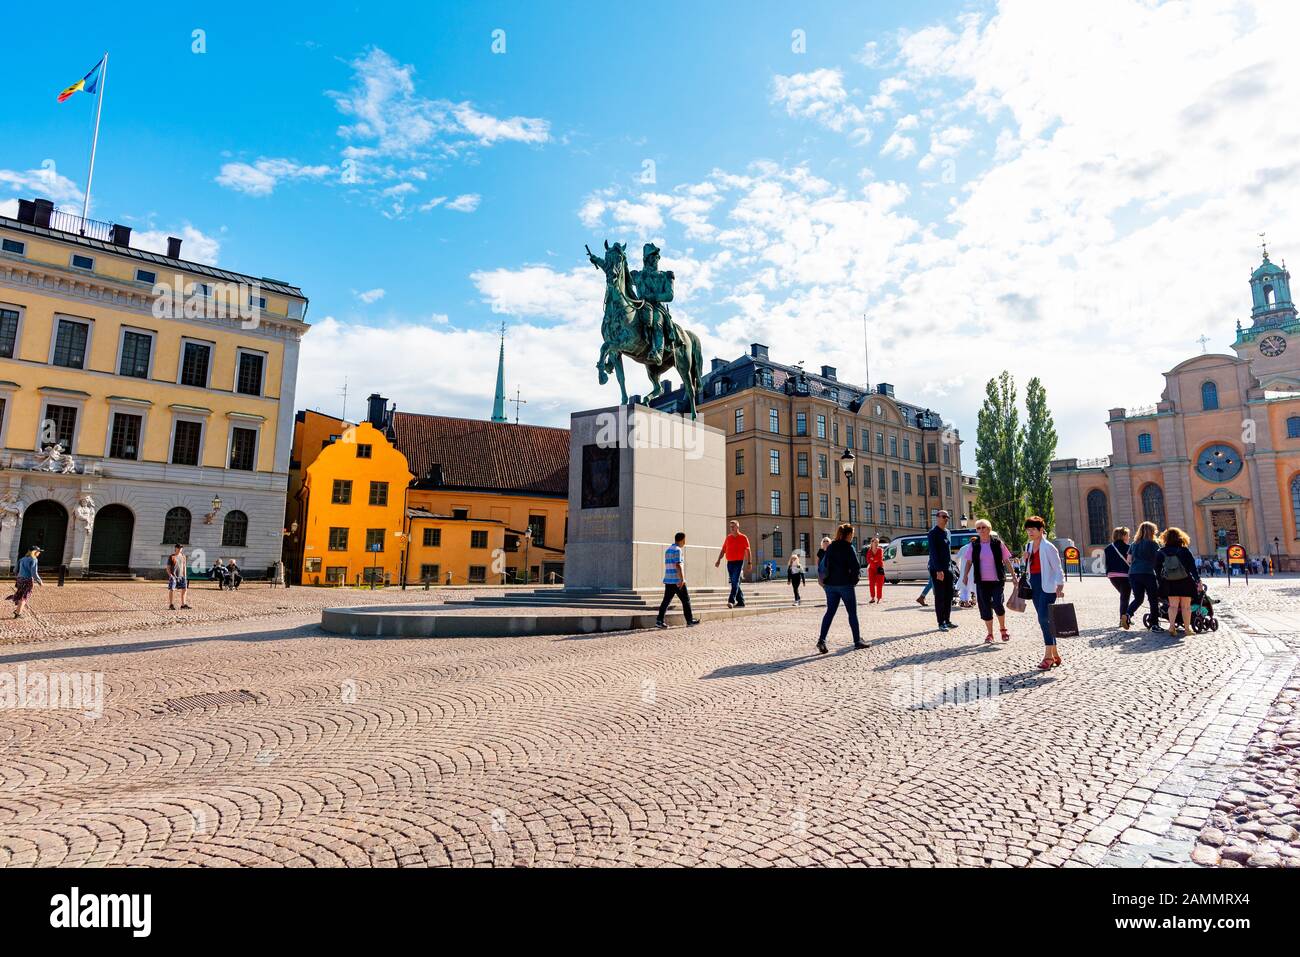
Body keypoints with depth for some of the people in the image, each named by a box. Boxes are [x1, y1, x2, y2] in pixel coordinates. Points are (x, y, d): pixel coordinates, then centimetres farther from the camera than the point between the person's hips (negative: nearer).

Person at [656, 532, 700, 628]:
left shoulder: (668, 550, 16)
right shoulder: (677, 550, -11)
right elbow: (678, 565, -19)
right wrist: (682, 579, -21)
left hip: (668, 580, 8)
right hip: (677, 580, -8)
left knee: (666, 600, 4)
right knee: (686, 600, 4)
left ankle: (659, 620, -4)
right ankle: (690, 620, 11)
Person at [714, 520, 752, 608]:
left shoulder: (743, 538, 0)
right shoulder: (728, 538, 12)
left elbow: (747, 551, 1)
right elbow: (723, 550, 13)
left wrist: (749, 562, -5)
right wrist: (719, 560, 2)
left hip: (739, 562, -5)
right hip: (730, 563, 5)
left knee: (735, 582, -15)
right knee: (734, 583, 9)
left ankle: (731, 600, -22)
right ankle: (741, 601, 18)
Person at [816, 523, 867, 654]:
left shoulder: (830, 547, 9)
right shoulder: (849, 548, -11)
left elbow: (822, 564, 9)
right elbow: (855, 566, -16)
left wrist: (824, 580, 12)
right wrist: (857, 576, 2)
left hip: (830, 584, 6)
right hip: (846, 584, -6)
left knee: (830, 612, 7)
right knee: (852, 613, 8)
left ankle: (822, 640, -3)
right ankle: (857, 641, 16)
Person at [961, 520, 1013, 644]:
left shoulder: (998, 543, 0)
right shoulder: (973, 545, 4)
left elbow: (1006, 560, 4)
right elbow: (969, 561, 8)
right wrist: (965, 575, -5)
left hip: (997, 580, -2)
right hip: (981, 581, 2)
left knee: (997, 604, -14)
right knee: (985, 607, 3)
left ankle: (1003, 628, 13)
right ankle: (990, 634, 16)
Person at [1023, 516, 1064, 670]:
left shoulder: (1048, 547, -9)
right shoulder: (1028, 546, 14)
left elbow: (1058, 568, -11)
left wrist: (1060, 585, -21)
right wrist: (1026, 559, 3)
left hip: (1047, 586, -8)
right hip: (1034, 586, 8)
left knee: (1044, 619, -13)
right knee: (1045, 620, 10)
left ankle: (1048, 656, -10)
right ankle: (1055, 655, 18)